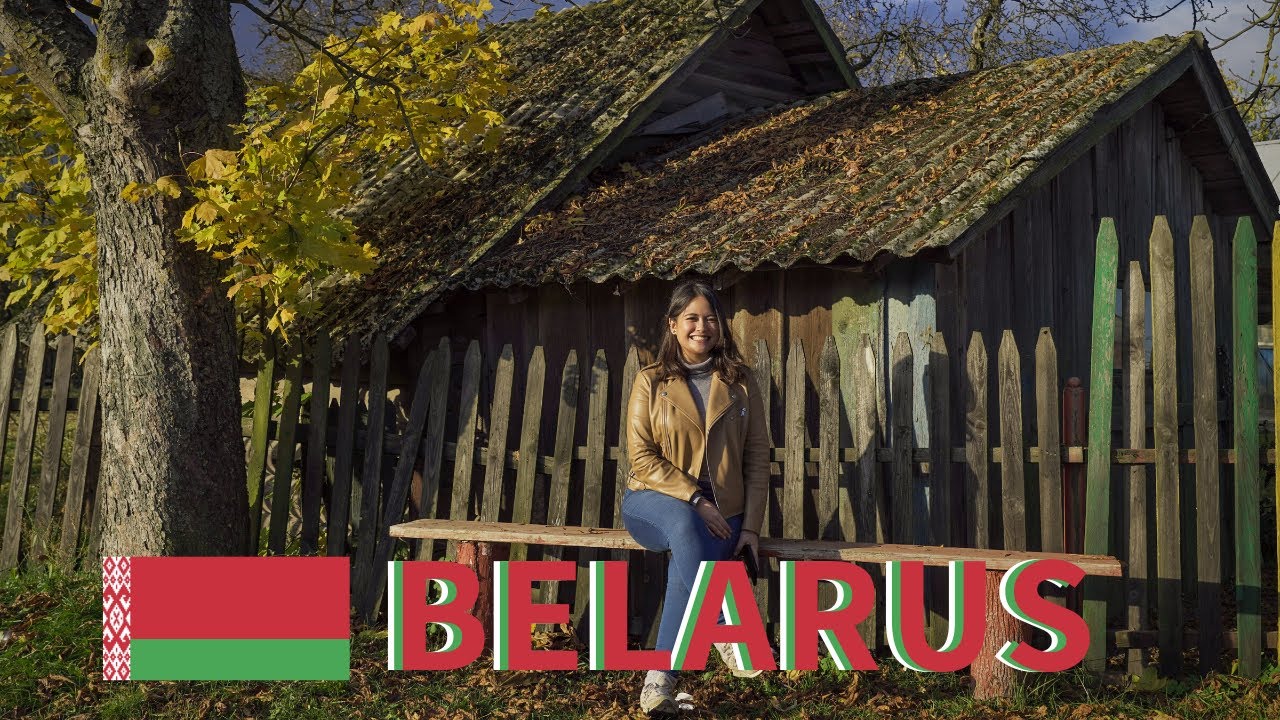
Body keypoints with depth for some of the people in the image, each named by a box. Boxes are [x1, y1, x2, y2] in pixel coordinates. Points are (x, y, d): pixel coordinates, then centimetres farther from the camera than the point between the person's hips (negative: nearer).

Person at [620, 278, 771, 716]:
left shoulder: (739, 382, 9)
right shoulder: (651, 382, 3)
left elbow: (757, 457, 6)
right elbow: (642, 457, -5)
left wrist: (751, 525, -6)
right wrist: (695, 501, -18)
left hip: (720, 513, 1)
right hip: (655, 503, -1)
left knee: (685, 562, -34)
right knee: (684, 524, -39)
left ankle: (660, 678, -32)